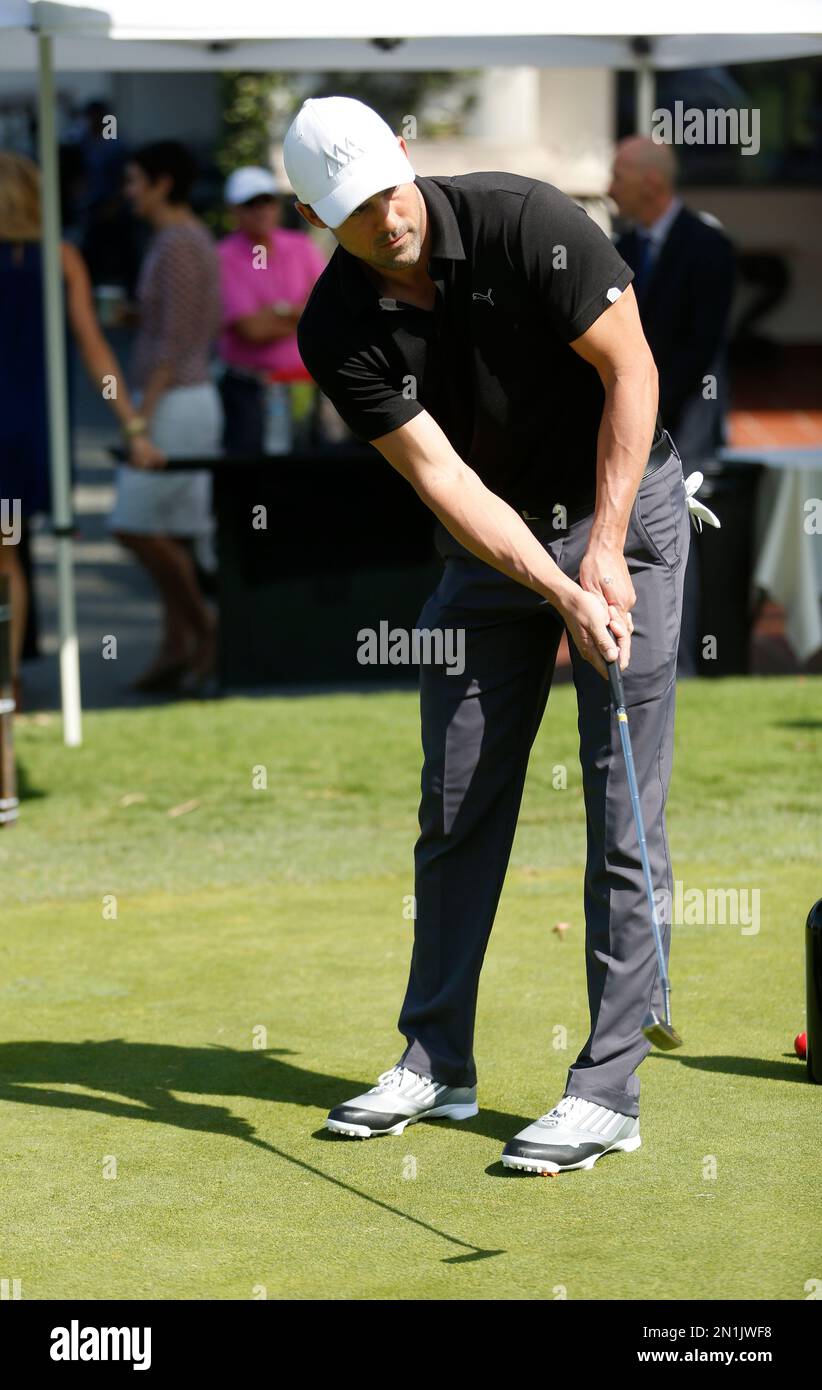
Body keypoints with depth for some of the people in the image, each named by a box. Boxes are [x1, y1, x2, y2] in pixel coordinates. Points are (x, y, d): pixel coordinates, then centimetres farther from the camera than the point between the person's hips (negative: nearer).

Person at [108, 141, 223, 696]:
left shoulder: (177, 244, -15)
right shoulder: (197, 239, 15)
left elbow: (175, 337, -19)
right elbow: (210, 327, 19)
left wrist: (145, 410, -20)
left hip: (174, 400, -10)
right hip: (193, 395, 10)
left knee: (137, 525, -8)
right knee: (170, 532, 8)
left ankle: (205, 628, -2)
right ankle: (176, 650, 8)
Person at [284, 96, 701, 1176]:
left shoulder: (525, 222, -22)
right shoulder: (336, 332, -13)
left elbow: (630, 370, -16)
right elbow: (441, 476, -17)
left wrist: (605, 551, -19)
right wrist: (559, 592, -29)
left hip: (623, 507, -4)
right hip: (489, 546, 4)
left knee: (623, 808, -8)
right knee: (456, 805, 7)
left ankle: (609, 1087, -5)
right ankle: (438, 1063, 19)